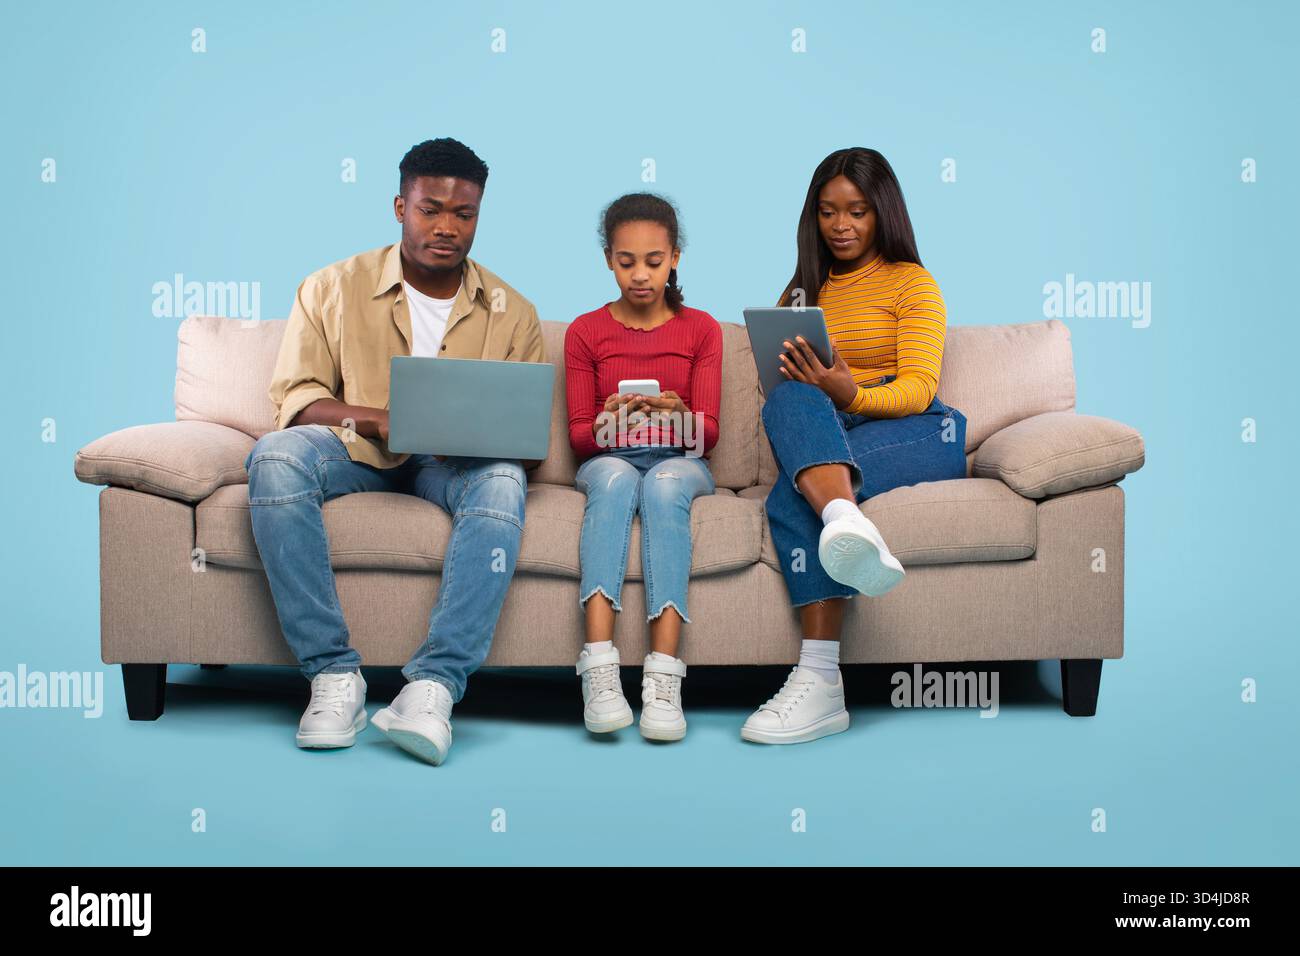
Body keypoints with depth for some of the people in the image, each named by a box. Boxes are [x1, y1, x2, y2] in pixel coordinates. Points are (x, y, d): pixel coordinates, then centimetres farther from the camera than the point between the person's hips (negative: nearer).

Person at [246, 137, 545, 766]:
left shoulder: (511, 313, 9)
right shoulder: (333, 288, 7)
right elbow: (293, 395, -1)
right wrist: (366, 417, -22)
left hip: (457, 462, 0)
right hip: (356, 454, 0)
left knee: (502, 483, -35)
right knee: (275, 456, -32)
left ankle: (434, 685, -39)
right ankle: (333, 673, -31)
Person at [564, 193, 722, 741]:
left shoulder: (701, 329, 9)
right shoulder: (585, 332, 9)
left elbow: (709, 432, 2)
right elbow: (579, 437, 5)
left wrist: (678, 414, -22)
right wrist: (608, 422, -19)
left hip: (681, 462, 0)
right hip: (607, 461, 0)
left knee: (663, 484, -36)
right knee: (615, 479, -36)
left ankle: (664, 679, -48)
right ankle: (599, 670, -49)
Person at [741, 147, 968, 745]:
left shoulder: (912, 282, 11)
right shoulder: (803, 290, 28)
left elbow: (918, 387, -3)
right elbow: (781, 381, 20)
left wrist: (852, 395, -24)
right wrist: (795, 381, -6)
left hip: (916, 433, -3)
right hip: (824, 439, 4)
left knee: (790, 498, -34)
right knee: (790, 400, -35)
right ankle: (847, 521, -60)